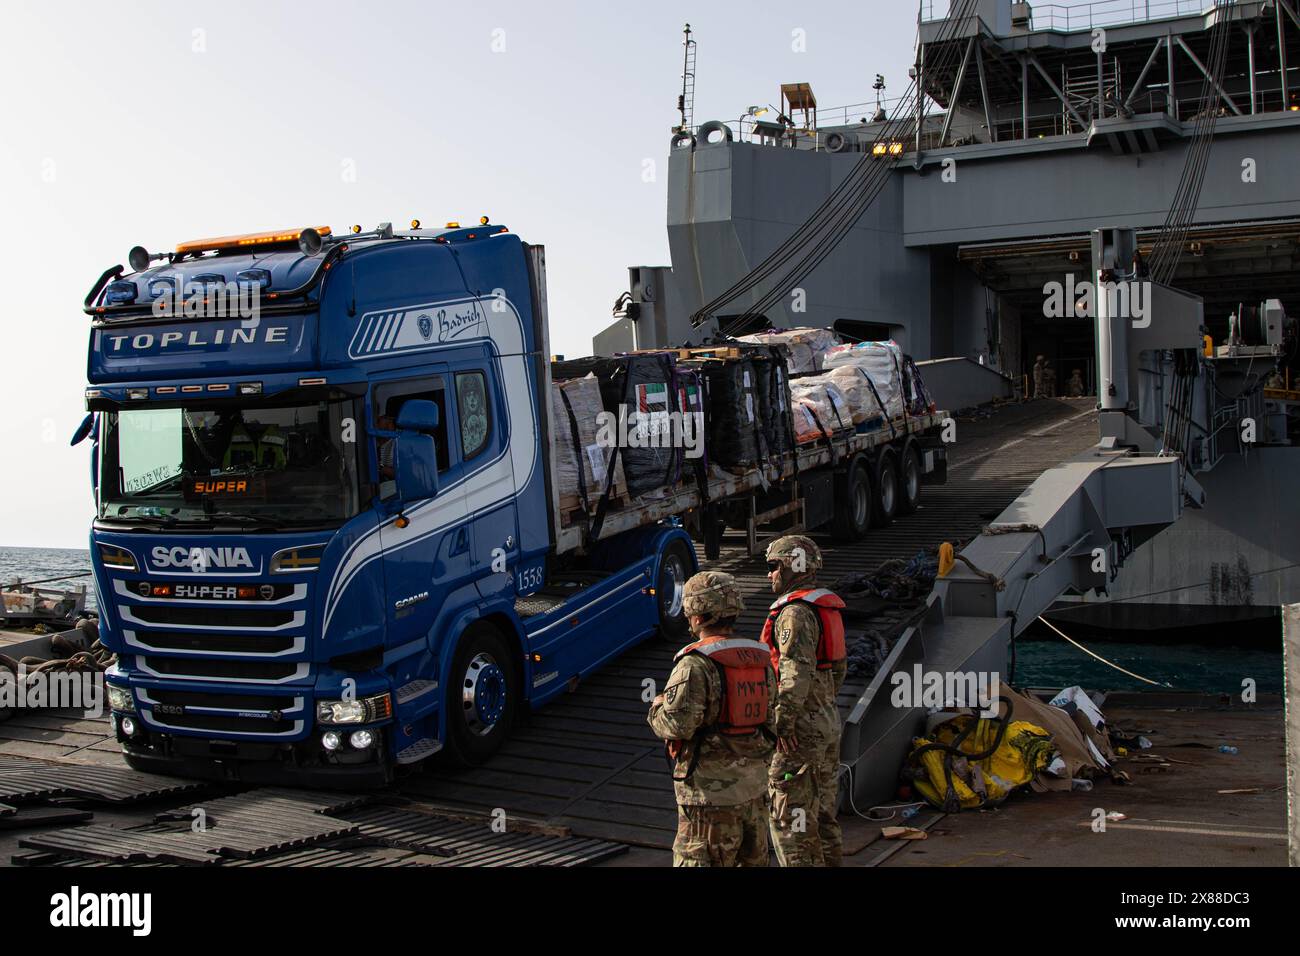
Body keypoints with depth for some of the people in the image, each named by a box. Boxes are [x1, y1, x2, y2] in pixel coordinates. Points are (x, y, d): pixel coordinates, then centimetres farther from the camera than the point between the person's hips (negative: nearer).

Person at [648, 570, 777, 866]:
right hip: (754, 785, 7)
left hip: (711, 789, -7)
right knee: (752, 860, 18)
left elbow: (677, 724, -23)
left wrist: (656, 707, -3)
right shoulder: (761, 659, 7)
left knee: (698, 860, 1)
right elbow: (769, 721, 13)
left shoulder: (697, 664, -17)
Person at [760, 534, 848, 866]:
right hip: (828, 721, 10)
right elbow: (839, 667, 21)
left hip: (802, 727, -10)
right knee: (822, 811, 17)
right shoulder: (827, 608, 14)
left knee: (790, 814, -4)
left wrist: (783, 722, -23)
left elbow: (797, 673, -25)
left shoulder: (796, 612, -16)